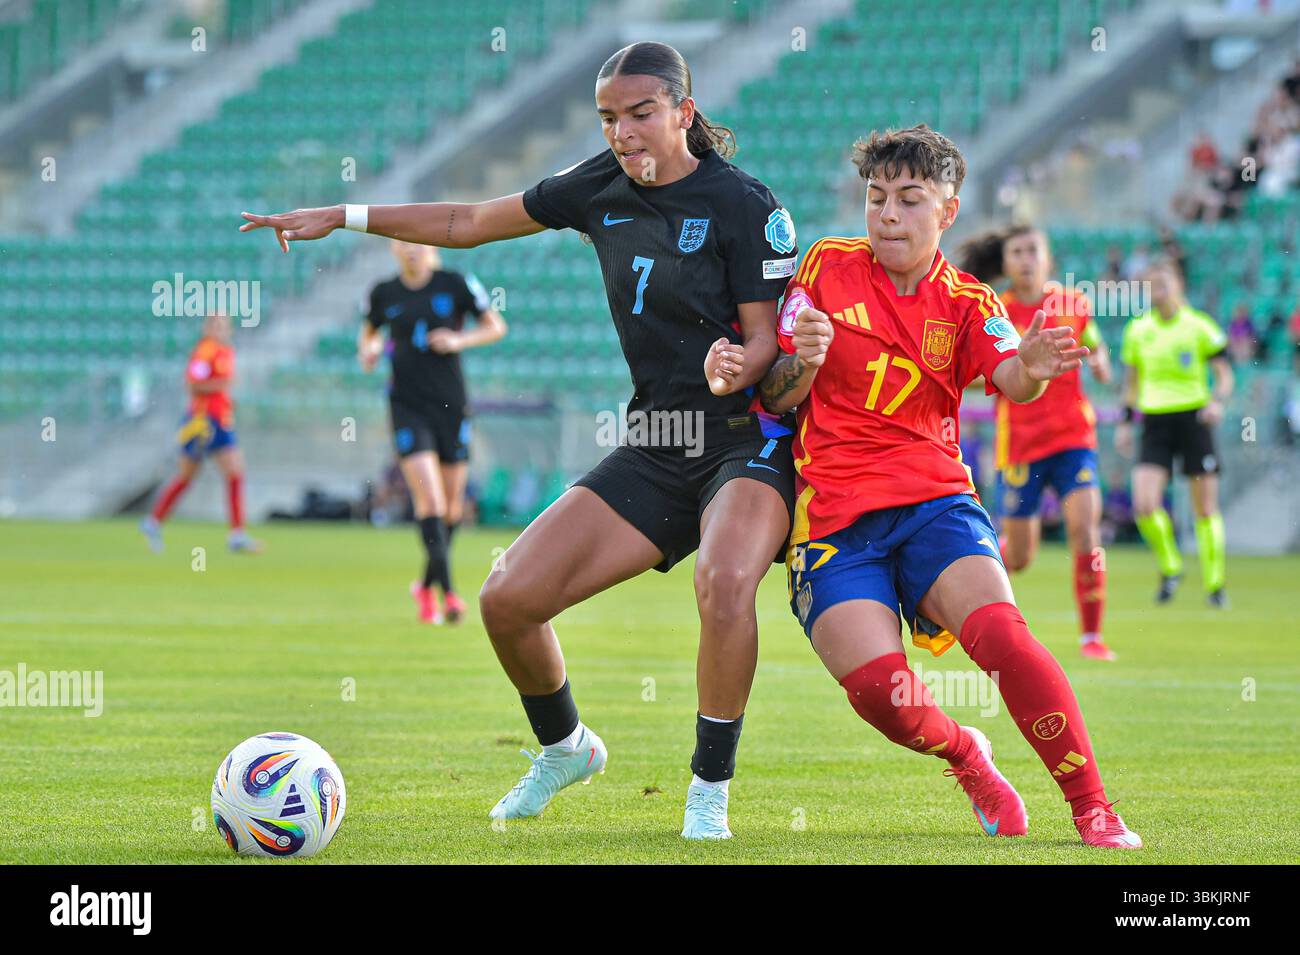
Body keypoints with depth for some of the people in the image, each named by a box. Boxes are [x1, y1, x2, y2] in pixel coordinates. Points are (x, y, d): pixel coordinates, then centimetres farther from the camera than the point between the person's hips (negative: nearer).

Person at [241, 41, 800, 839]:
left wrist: (733, 373, -35)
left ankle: (711, 786, -18)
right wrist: (343, 218, 16)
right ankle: (565, 749, 24)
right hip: (654, 451, 6)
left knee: (725, 580, -37)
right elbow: (471, 223, 18)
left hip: (749, 439, -6)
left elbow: (768, 340, -12)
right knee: (509, 597, -5)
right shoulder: (601, 188, 6)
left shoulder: (742, 204, -11)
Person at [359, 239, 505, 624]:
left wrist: (459, 340, -13)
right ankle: (447, 590, -18)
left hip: (451, 405, 1)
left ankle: (427, 585, 29)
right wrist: (368, 350, -1)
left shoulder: (456, 284, -3)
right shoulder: (384, 294, 3)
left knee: (452, 503, 8)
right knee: (429, 497, -16)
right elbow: (369, 331, 21)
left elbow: (496, 326, 3)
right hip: (408, 405, -1)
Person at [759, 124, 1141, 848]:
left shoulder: (966, 303, 8)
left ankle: (1094, 810, -20)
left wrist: (1032, 371, -38)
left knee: (1000, 633, -28)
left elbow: (1010, 379, -13)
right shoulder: (828, 268, 8)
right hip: (833, 517, 0)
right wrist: (801, 363, -13)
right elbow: (775, 399, 10)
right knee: (879, 689, -22)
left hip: (934, 502, 0)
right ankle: (966, 756, 12)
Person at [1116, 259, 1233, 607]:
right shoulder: (1137, 330, 7)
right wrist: (1125, 422, 13)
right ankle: (1170, 568, 9)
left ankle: (1214, 584, 13)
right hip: (1155, 422, 2)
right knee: (1144, 504, -14)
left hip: (1193, 420, -2)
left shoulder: (1199, 326, -4)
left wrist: (1218, 400, -20)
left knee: (1206, 508, 0)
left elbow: (1225, 374, -1)